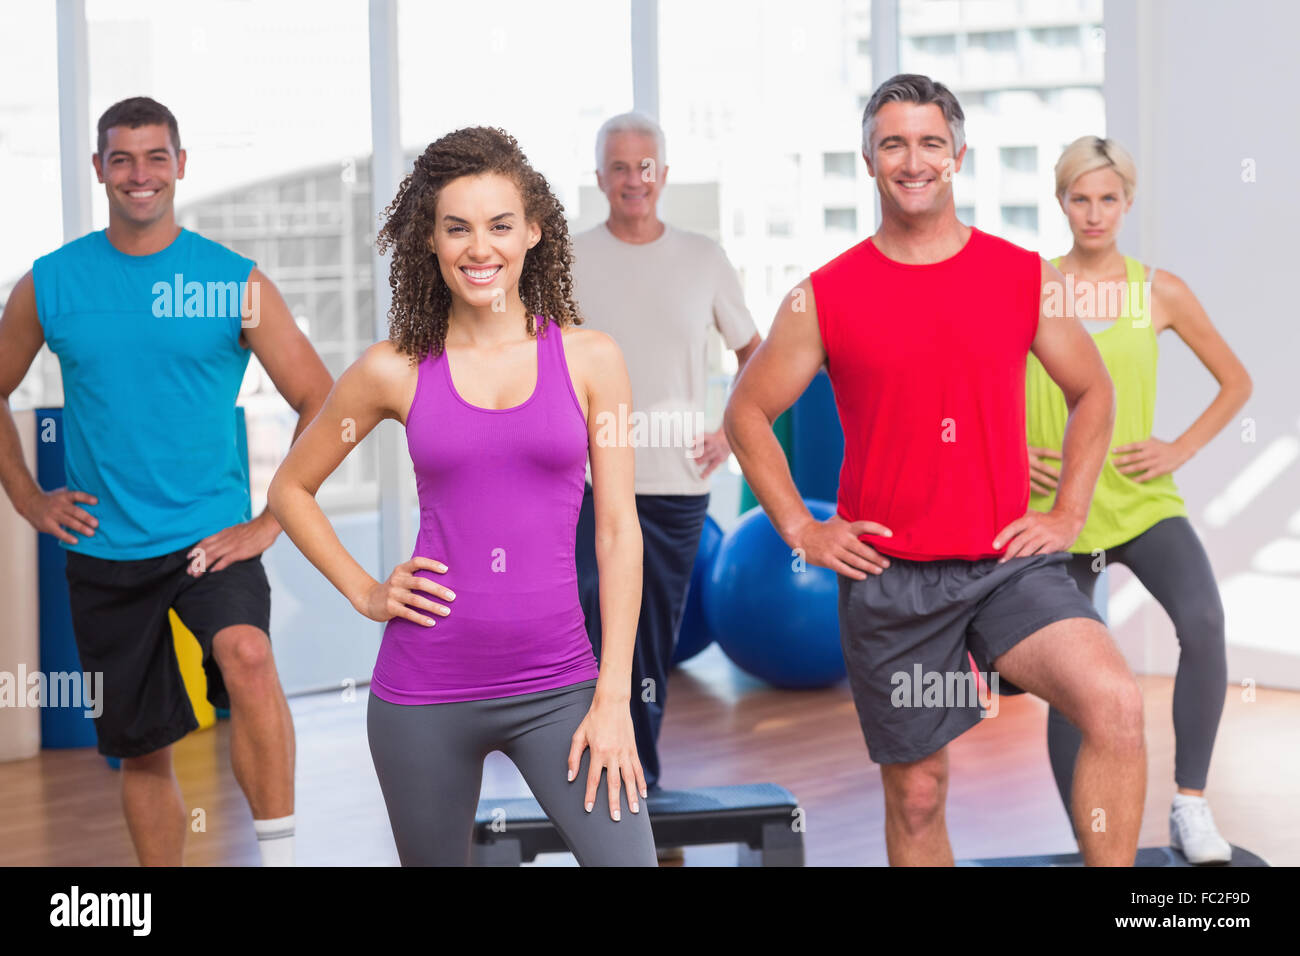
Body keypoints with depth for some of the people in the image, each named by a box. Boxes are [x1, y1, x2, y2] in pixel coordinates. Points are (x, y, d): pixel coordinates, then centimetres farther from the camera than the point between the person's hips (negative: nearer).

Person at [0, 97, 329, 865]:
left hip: (211, 537, -2)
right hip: (103, 552, 3)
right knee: (143, 749, 10)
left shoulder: (237, 283, -3)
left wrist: (273, 521, -8)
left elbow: (321, 402, -2)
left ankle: (281, 856, -26)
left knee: (248, 656, -33)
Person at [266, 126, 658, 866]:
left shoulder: (589, 359, 1)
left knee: (629, 857, -15)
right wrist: (363, 593, 2)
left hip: (556, 685, 0)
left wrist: (614, 698, -5)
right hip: (425, 692, 1)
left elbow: (619, 531, 0)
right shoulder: (396, 371, 1)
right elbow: (291, 489, 15)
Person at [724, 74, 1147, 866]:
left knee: (1116, 704, -24)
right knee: (917, 792, 8)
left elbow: (1093, 392, 16)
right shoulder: (825, 296, 0)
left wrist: (1069, 513, 6)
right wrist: (801, 529, 1)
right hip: (890, 578, 0)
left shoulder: (1026, 278, 3)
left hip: (1009, 560, 0)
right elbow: (748, 414, 9)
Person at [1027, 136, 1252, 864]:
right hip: (1054, 505, 1)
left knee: (1203, 620, -28)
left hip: (1141, 499, 0)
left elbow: (1236, 382, 11)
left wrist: (1181, 449, -1)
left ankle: (1191, 804, -16)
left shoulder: (1161, 291, 3)